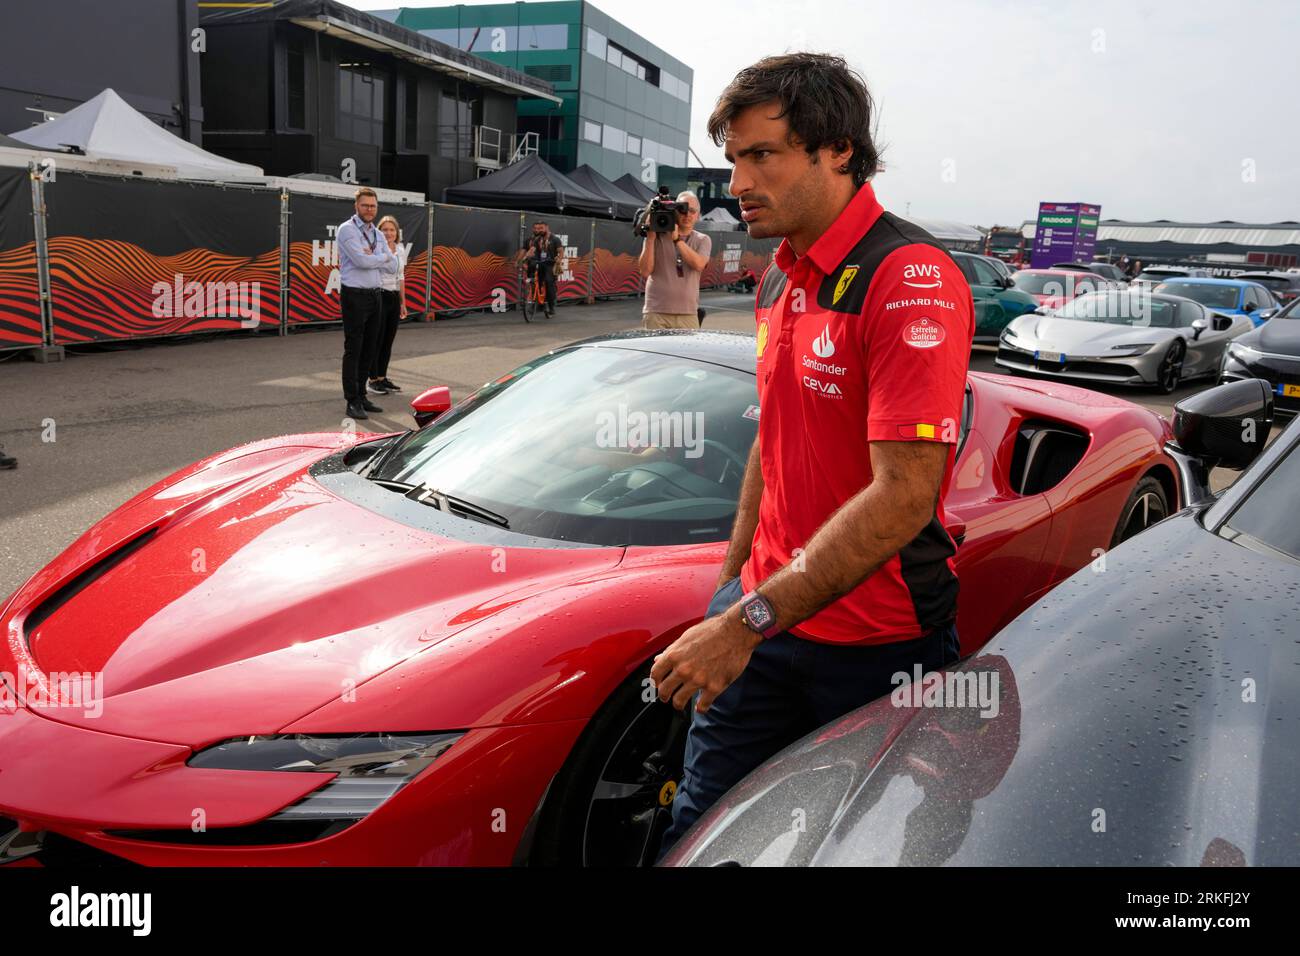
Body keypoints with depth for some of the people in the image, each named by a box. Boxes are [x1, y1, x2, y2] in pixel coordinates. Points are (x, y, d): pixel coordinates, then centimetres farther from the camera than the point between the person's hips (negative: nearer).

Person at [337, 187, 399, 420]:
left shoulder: (378, 234, 15)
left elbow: (392, 267, 7)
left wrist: (371, 258, -9)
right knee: (353, 349, -5)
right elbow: (362, 261, -19)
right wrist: (383, 256, -3)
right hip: (355, 295, -7)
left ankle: (361, 396, 20)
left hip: (374, 295, 7)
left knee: (369, 349, 10)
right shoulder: (347, 230, -7)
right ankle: (352, 402, -2)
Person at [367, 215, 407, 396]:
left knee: (388, 340, 11)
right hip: (379, 297, -6)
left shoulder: (401, 249, 10)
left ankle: (382, 377, 20)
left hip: (394, 298, 6)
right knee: (377, 340, -1)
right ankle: (373, 380, 7)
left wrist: (403, 302, 17)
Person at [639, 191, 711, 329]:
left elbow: (699, 264, -11)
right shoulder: (657, 235, 4)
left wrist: (676, 239, -16)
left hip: (688, 315, 2)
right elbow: (645, 272, -6)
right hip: (656, 313, -2)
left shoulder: (703, 240, 10)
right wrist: (650, 237, -12)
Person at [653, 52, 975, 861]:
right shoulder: (782, 280, 10)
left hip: (874, 644, -7)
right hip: (765, 612, 7)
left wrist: (749, 622, -28)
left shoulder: (913, 279, -19)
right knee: (700, 833, 12)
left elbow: (902, 496, -27)